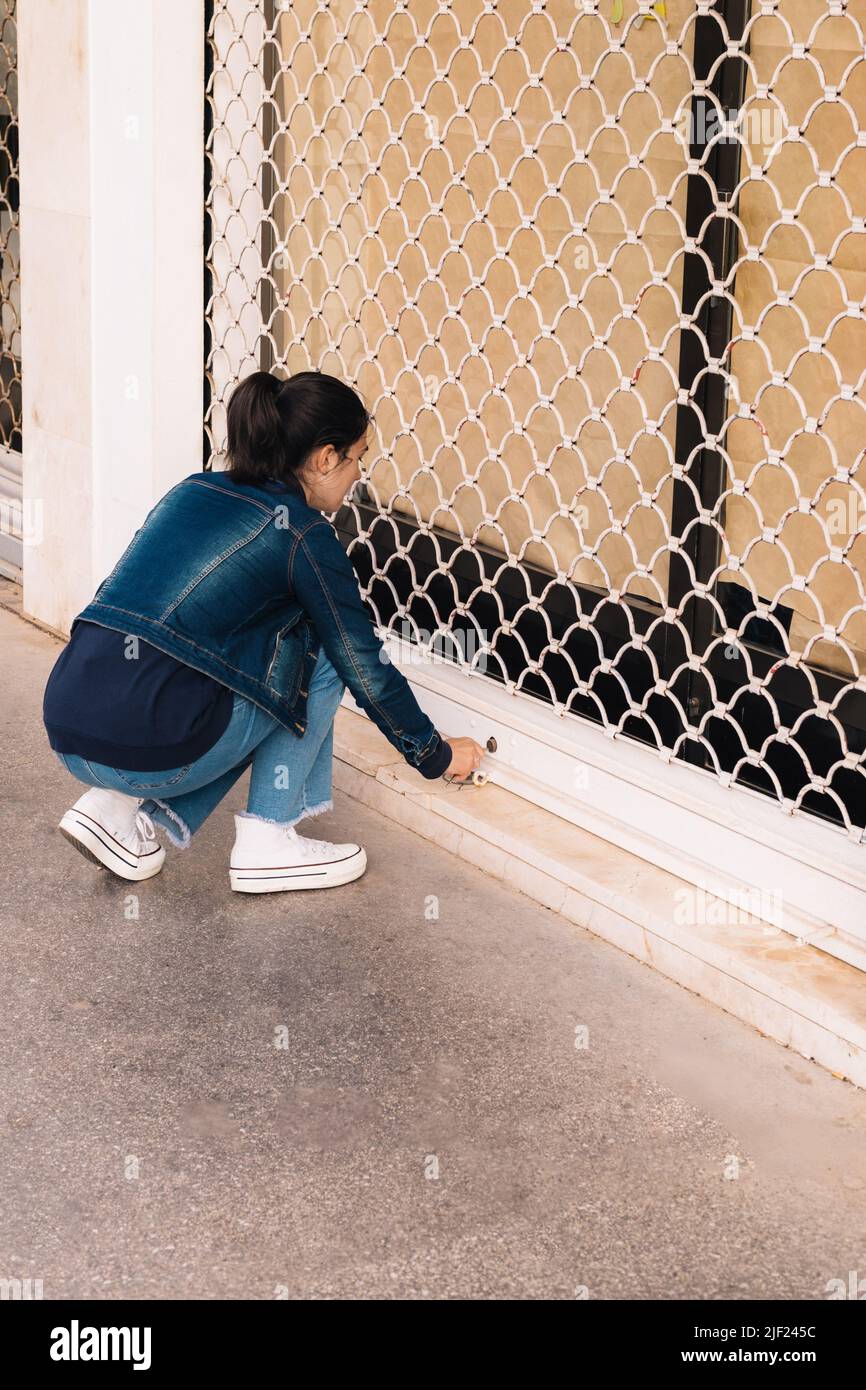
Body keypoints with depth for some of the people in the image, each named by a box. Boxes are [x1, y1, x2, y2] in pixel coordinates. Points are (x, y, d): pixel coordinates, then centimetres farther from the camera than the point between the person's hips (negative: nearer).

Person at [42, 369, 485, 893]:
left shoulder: (194, 491, 18)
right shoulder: (303, 535, -3)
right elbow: (366, 668, 3)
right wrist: (439, 755, 19)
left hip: (66, 734, 7)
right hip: (150, 748, -7)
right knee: (318, 650, 10)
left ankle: (118, 804, 15)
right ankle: (267, 844, 11)